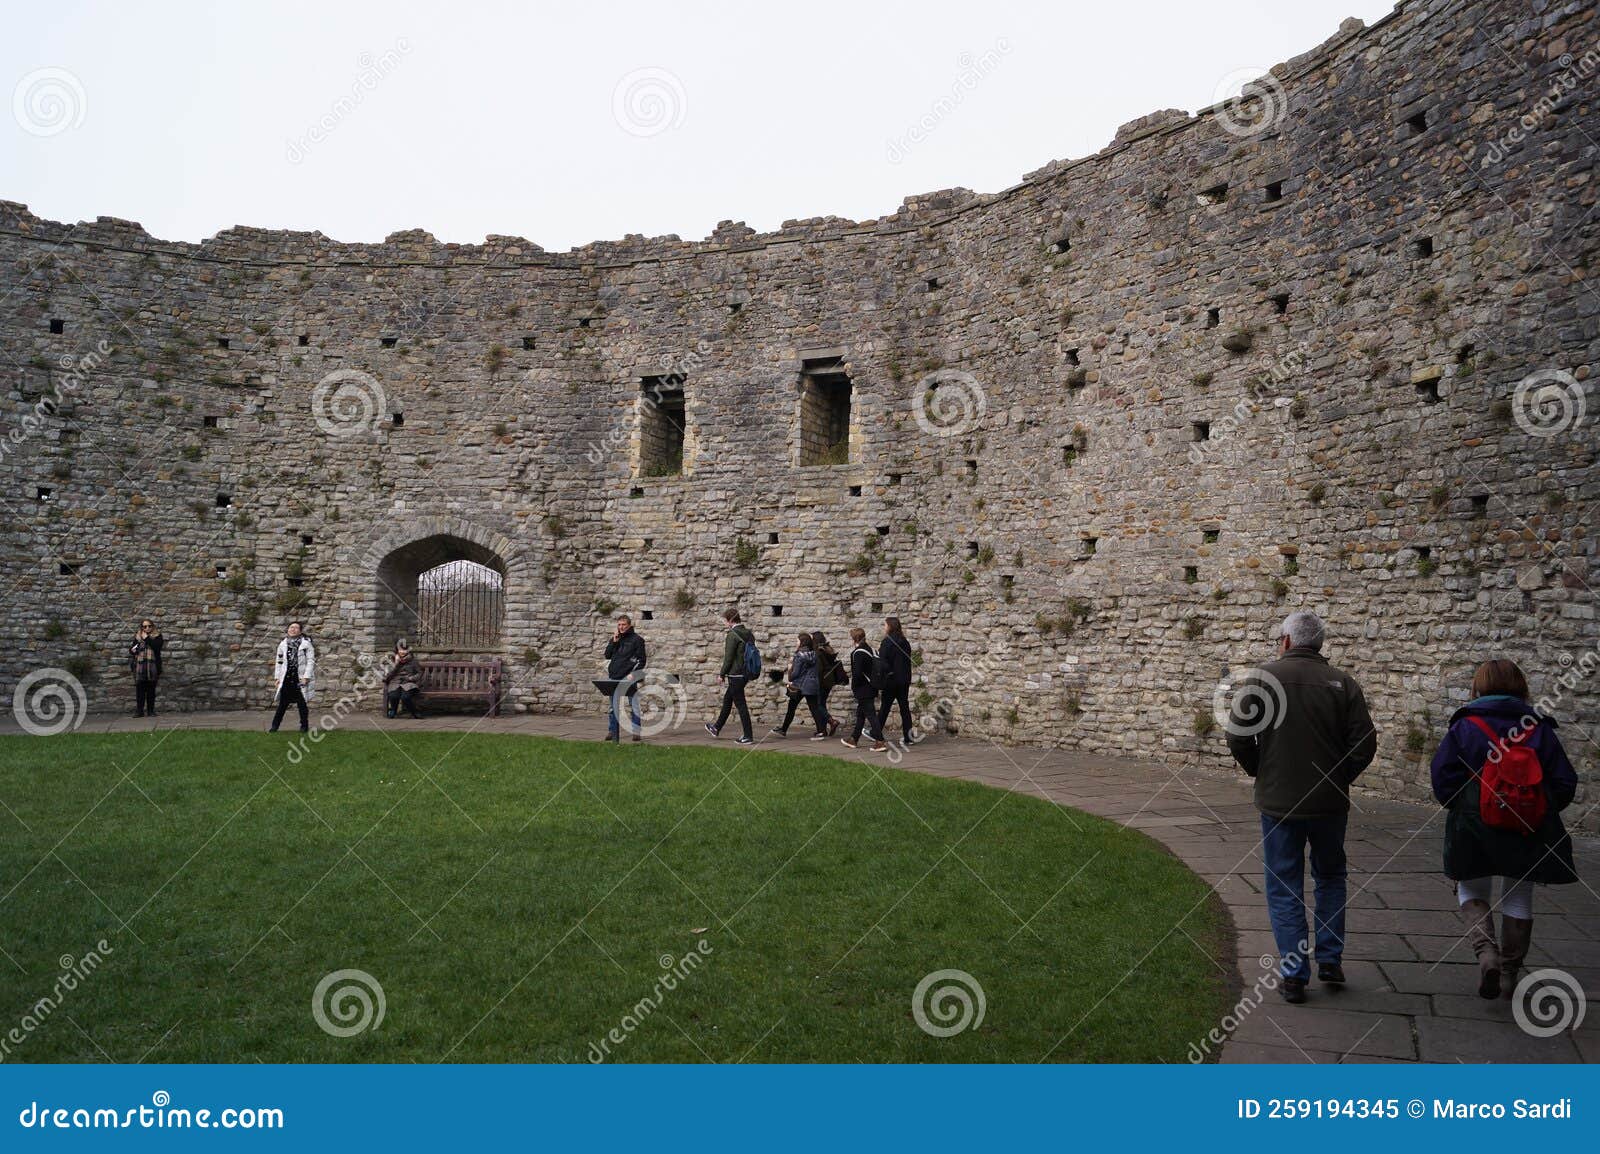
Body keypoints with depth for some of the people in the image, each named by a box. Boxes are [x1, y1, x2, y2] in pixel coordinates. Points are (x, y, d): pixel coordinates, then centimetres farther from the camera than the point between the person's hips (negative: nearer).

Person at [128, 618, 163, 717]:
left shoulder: (157, 636, 6)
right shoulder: (138, 637, 14)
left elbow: (157, 646, -12)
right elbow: (131, 649, 23)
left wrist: (147, 638, -10)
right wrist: (131, 649, 0)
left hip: (152, 667, -2)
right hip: (139, 667, 2)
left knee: (151, 690, 3)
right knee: (140, 689, -2)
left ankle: (151, 710, 10)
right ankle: (139, 711, 2)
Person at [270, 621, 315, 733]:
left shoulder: (306, 643, -1)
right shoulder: (283, 644, 9)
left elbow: (311, 661, -5)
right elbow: (278, 662, 13)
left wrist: (306, 677, -12)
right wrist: (277, 678, 9)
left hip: (300, 679, -2)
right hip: (286, 679, 2)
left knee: (302, 703, 4)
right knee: (283, 703, 3)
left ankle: (304, 725, 14)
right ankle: (275, 725, 9)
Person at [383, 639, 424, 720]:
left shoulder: (413, 660, 5)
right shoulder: (393, 660, 9)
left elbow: (420, 673, 7)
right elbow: (389, 674, -2)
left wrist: (411, 678, -9)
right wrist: (396, 663, -10)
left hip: (409, 683, -2)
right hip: (395, 683, 2)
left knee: (405, 697, -33)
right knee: (393, 696, -31)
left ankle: (415, 712, -8)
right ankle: (393, 710, 3)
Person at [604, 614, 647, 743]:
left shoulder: (637, 639, 1)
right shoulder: (615, 639, 16)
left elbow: (641, 660, -3)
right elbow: (607, 655, 8)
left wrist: (633, 674, -16)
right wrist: (614, 641, -3)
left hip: (629, 678, -5)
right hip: (614, 677, 5)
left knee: (633, 706, -1)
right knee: (613, 707, 8)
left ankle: (637, 732, 1)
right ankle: (613, 732, 14)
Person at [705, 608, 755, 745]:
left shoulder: (732, 635, -16)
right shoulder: (749, 634, 9)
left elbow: (728, 658, -17)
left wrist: (722, 674, -6)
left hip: (735, 674, -9)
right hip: (746, 674, 9)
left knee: (740, 704, -3)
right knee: (727, 699, 22)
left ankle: (748, 737, 0)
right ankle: (716, 728, 35)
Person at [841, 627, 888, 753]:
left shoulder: (858, 653, -17)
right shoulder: (870, 649, 8)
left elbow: (857, 673, -22)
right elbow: (877, 668, 12)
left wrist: (853, 687, -6)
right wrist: (876, 687, 16)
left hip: (863, 689, -9)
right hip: (872, 688, 9)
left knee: (870, 714, -9)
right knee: (860, 713, 20)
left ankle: (879, 742, -14)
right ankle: (854, 739, 32)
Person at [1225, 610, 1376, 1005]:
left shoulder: (1260, 678, -8)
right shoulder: (1343, 683, -3)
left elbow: (1238, 739, -11)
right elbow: (1365, 742, -7)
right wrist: (1340, 777, 9)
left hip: (1278, 801, -2)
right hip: (1330, 802, 2)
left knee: (1285, 889, 8)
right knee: (1330, 877, 23)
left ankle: (1294, 975, 10)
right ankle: (1330, 960, 25)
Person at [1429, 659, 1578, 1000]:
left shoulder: (1464, 726, -7)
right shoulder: (1539, 728, 0)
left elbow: (1443, 777, -10)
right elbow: (1565, 782, 1)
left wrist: (1458, 807, 7)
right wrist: (1542, 812, 16)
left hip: (1475, 829, -2)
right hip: (1530, 831, 2)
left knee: (1472, 890, 16)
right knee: (1519, 898, 17)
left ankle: (1486, 950, -8)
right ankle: (1510, 974, 25)